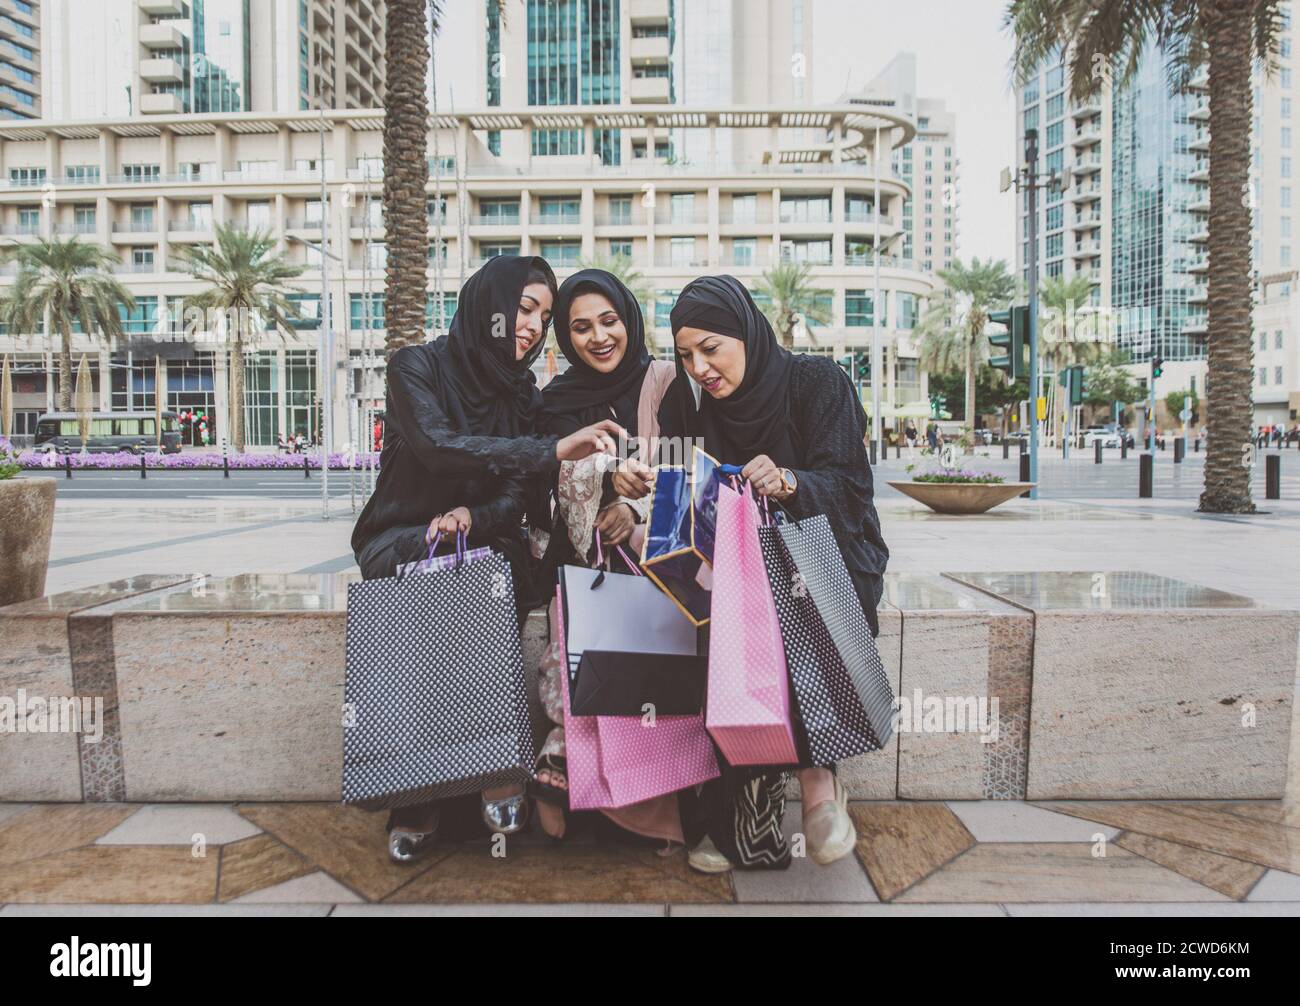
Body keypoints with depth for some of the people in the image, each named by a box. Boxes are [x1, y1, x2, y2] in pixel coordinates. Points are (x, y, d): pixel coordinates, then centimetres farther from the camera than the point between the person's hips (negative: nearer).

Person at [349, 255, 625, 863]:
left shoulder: (523, 394, 8)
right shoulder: (417, 367, -5)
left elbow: (518, 497, -1)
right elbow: (438, 445, -25)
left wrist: (473, 516, -24)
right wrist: (554, 449, -33)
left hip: (483, 544, 3)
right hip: (400, 542, -3)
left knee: (502, 576, -31)